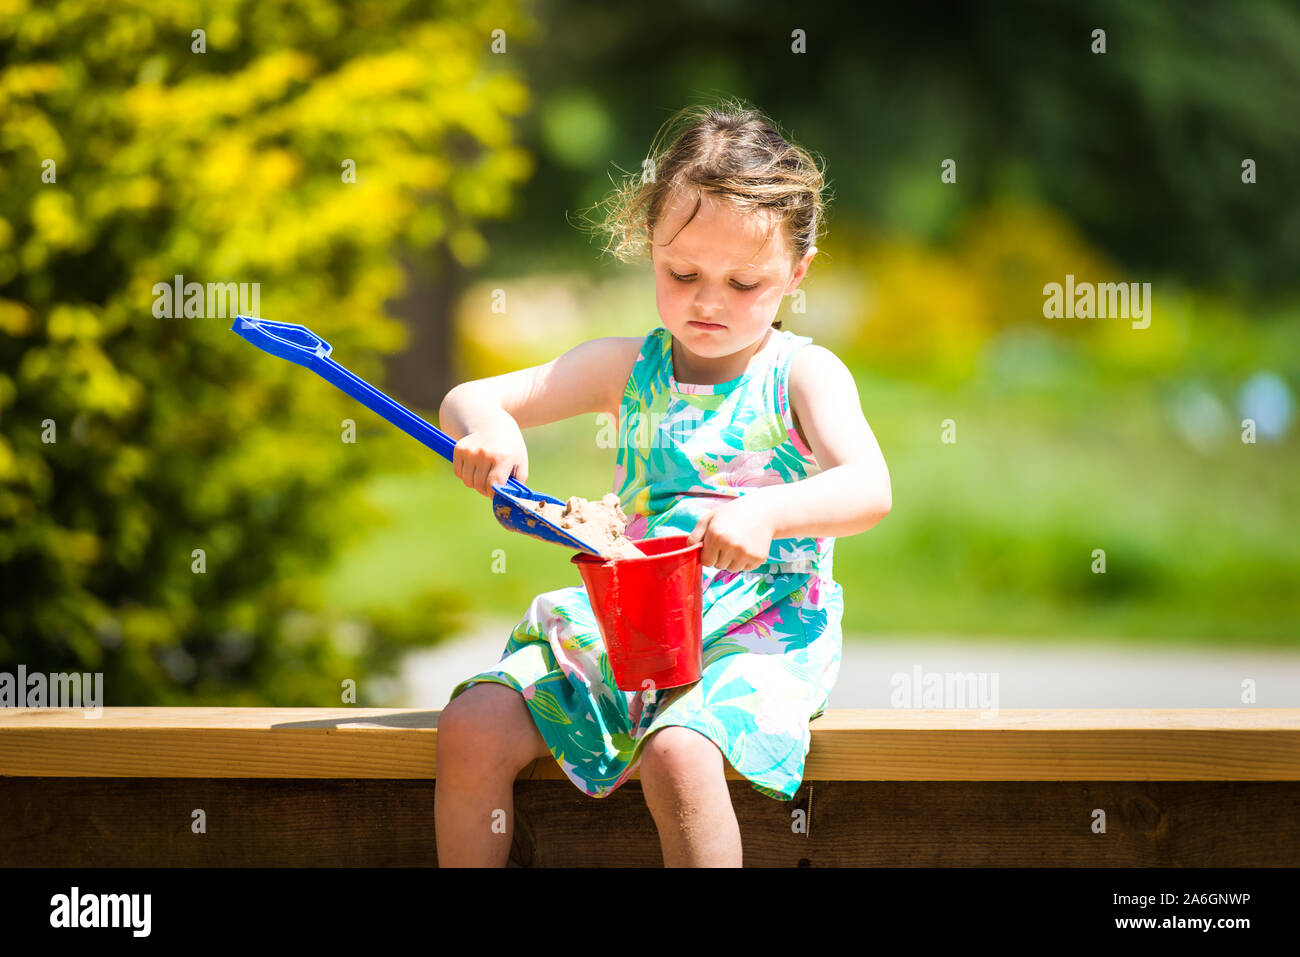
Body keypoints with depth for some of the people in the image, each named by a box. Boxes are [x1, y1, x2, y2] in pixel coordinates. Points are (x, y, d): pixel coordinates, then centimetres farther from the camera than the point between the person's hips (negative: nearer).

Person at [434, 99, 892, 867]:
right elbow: (467, 402, 11)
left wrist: (767, 512, -38)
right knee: (474, 726, -15)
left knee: (679, 753, -34)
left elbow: (869, 490, -18)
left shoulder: (803, 374, -1)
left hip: (758, 637, -5)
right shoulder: (629, 369, 10)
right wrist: (486, 428, -15)